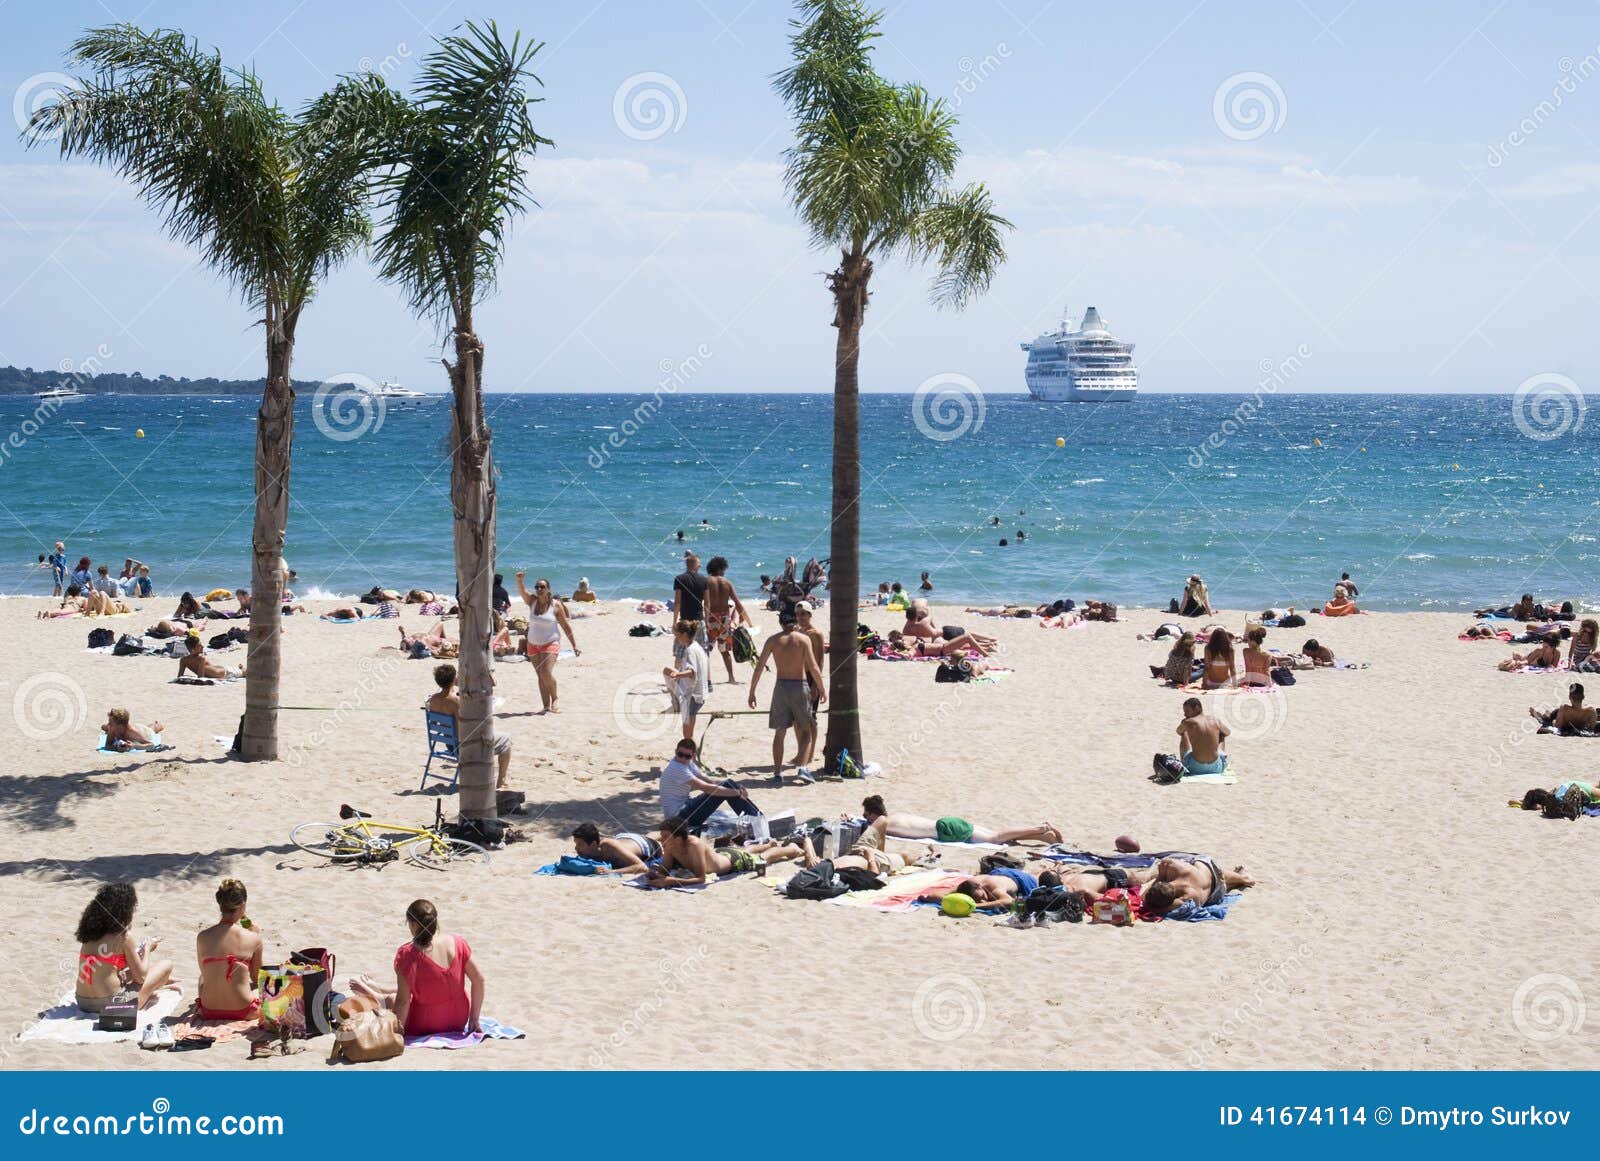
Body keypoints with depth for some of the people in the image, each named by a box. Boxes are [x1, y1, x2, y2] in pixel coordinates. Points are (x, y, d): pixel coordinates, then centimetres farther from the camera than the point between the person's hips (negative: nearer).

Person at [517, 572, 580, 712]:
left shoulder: (556, 605, -8)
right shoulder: (532, 601, -1)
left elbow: (566, 626, -3)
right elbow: (522, 591, -20)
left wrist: (574, 645, -2)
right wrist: (519, 580, -43)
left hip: (551, 643, -4)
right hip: (533, 644, 4)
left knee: (546, 673, -18)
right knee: (540, 676, 4)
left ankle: (554, 700, 4)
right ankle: (546, 706, 8)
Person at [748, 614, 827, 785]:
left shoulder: (773, 640, 2)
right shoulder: (803, 639, -4)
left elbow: (759, 667, 0)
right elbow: (814, 668, -7)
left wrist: (752, 692, 7)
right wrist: (822, 689, 4)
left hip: (781, 686, 2)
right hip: (800, 686, -2)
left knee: (779, 732, 10)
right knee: (806, 730, 10)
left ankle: (777, 772, 7)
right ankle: (802, 767, -6)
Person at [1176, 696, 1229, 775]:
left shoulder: (1187, 722, -10)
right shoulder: (1215, 721, 0)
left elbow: (1179, 732, 15)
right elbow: (1227, 733, 22)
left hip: (1195, 768, -2)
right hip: (1216, 768, 2)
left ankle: (1182, 765, 45)